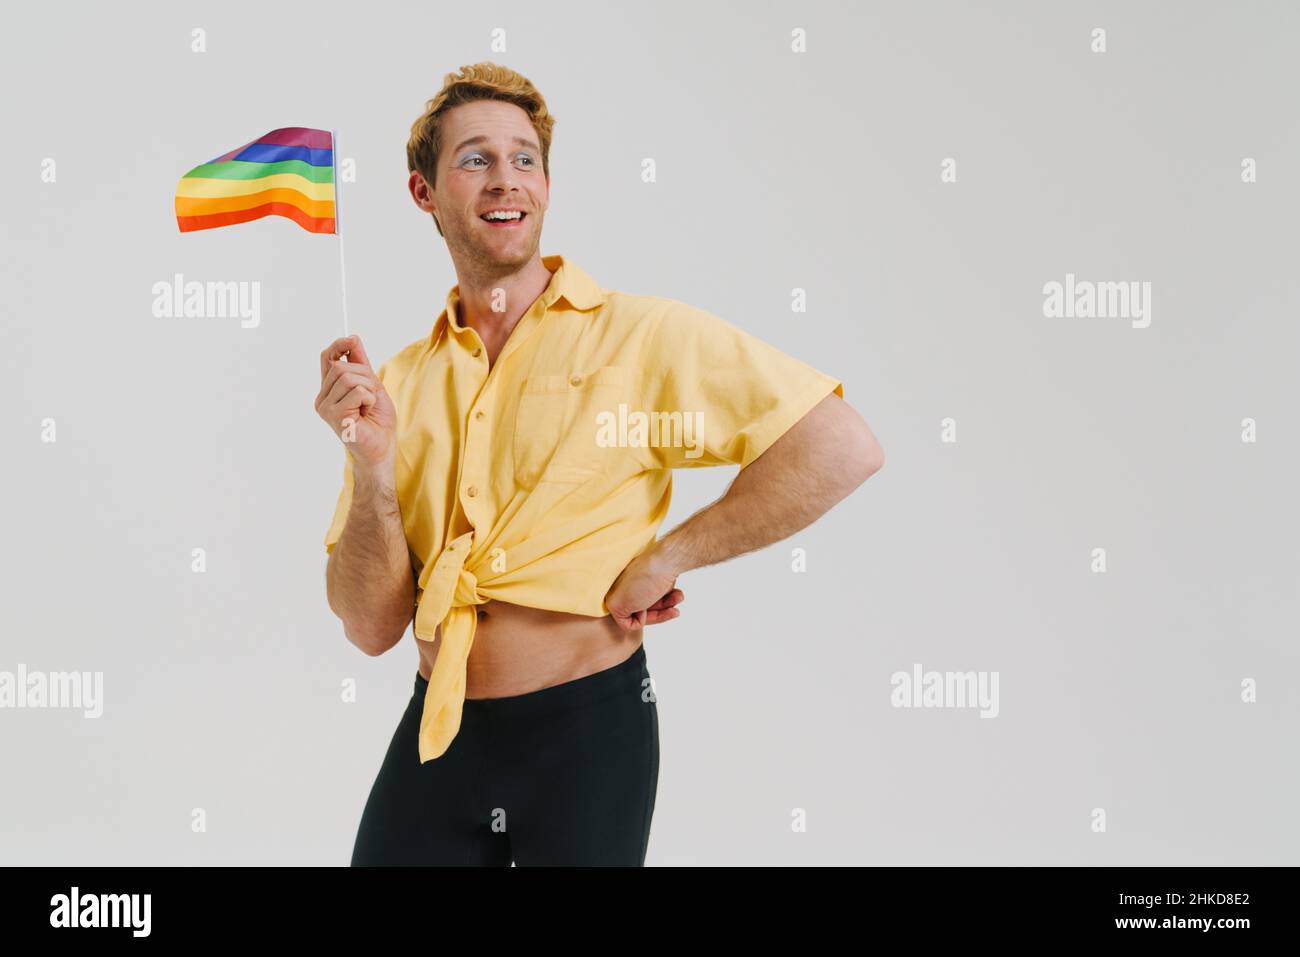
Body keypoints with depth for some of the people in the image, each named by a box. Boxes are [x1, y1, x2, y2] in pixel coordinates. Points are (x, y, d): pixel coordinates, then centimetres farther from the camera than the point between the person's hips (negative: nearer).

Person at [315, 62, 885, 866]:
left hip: (589, 731, -3)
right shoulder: (398, 383, 3)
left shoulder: (644, 336, -8)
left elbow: (845, 450, -16)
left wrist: (667, 558, -13)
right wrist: (371, 466, -15)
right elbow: (372, 627, 0)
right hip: (435, 736, 4)